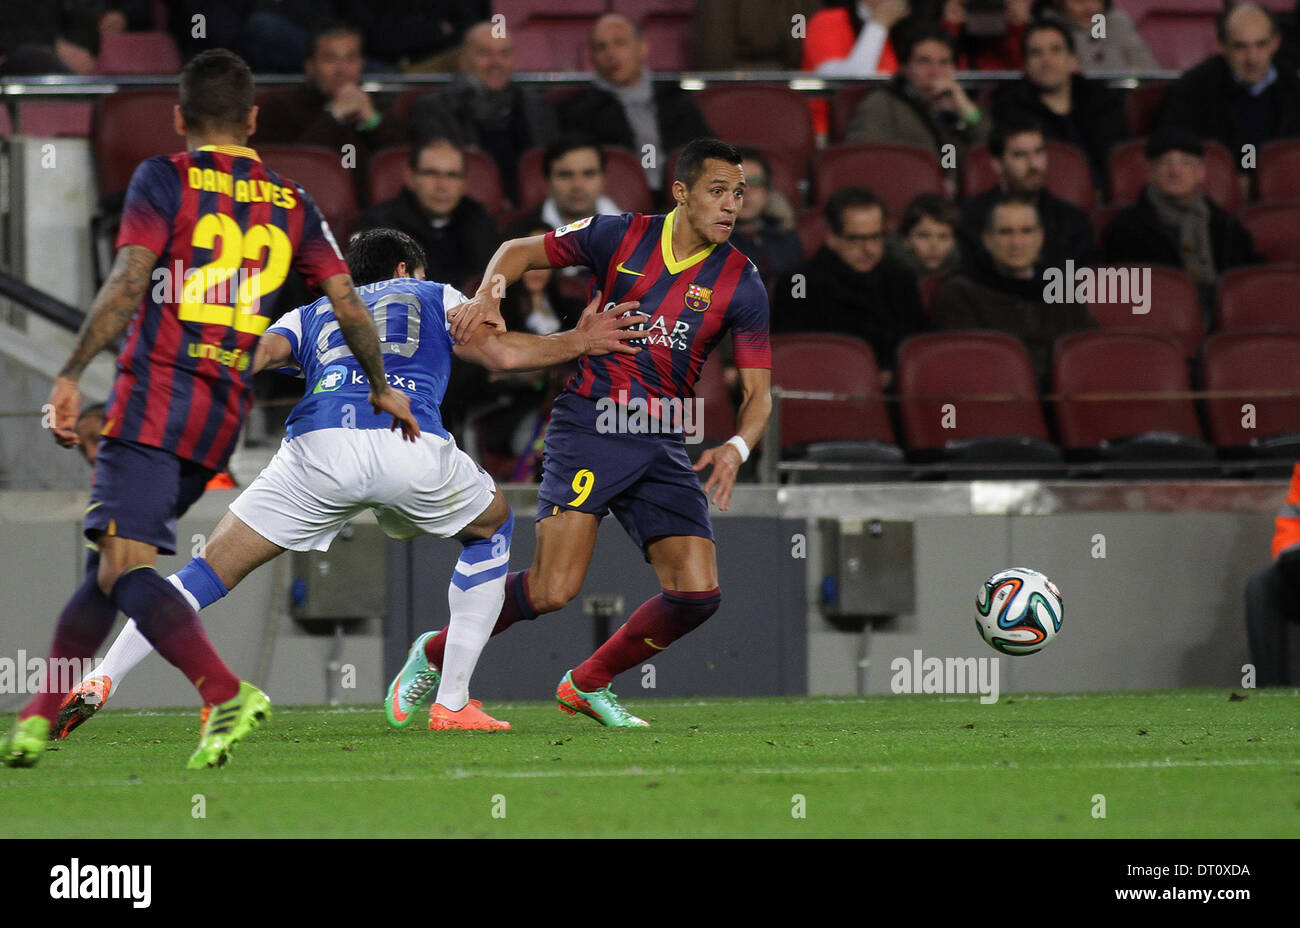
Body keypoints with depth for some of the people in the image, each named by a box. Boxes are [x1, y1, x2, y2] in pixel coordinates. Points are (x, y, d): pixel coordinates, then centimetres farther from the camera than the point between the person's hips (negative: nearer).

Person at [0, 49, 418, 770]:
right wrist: (382, 388, 28)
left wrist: (70, 377, -15)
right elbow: (347, 306, 14)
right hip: (225, 415, 6)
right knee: (109, 562, 16)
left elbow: (127, 284, -12)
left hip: (152, 403, -6)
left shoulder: (164, 180, 0)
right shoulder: (291, 203, 14)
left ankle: (226, 693, -35)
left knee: (124, 568, -15)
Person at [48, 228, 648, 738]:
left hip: (318, 448, 1)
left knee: (214, 569, 7)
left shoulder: (308, 315, 35)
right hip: (413, 445, -1)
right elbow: (501, 352, 17)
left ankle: (97, 684, -10)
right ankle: (451, 704, 21)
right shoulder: (431, 296, 32)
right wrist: (578, 342, 32)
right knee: (493, 527, 29)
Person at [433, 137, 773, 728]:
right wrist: (488, 295, -10)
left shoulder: (740, 283, 1)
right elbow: (519, 251, 11)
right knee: (553, 589, -18)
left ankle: (587, 683, 14)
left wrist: (738, 447, -19)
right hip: (588, 427, -3)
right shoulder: (621, 236, -2)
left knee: (698, 594, -10)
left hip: (663, 445, 3)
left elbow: (758, 392, 1)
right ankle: (435, 655, 6)